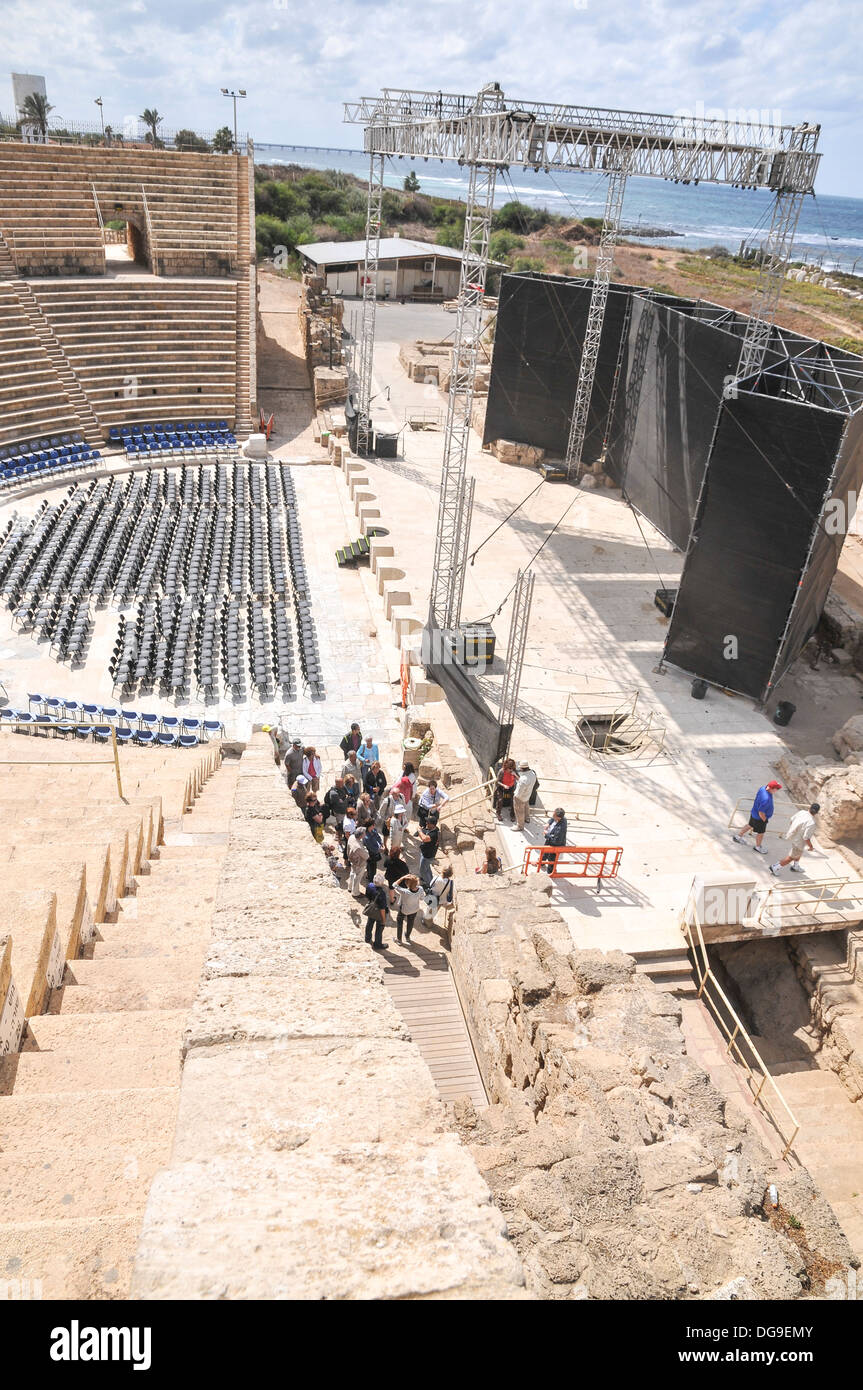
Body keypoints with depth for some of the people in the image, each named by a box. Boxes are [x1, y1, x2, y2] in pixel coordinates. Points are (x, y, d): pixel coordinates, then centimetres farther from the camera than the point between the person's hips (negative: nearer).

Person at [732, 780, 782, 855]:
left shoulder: (763, 788, -18)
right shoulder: (766, 799, -41)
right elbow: (761, 813, -32)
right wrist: (765, 820, -15)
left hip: (754, 813, 8)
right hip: (759, 818, -8)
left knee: (750, 825, 31)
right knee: (760, 833, 18)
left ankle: (738, 837, 50)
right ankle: (758, 846, 44)